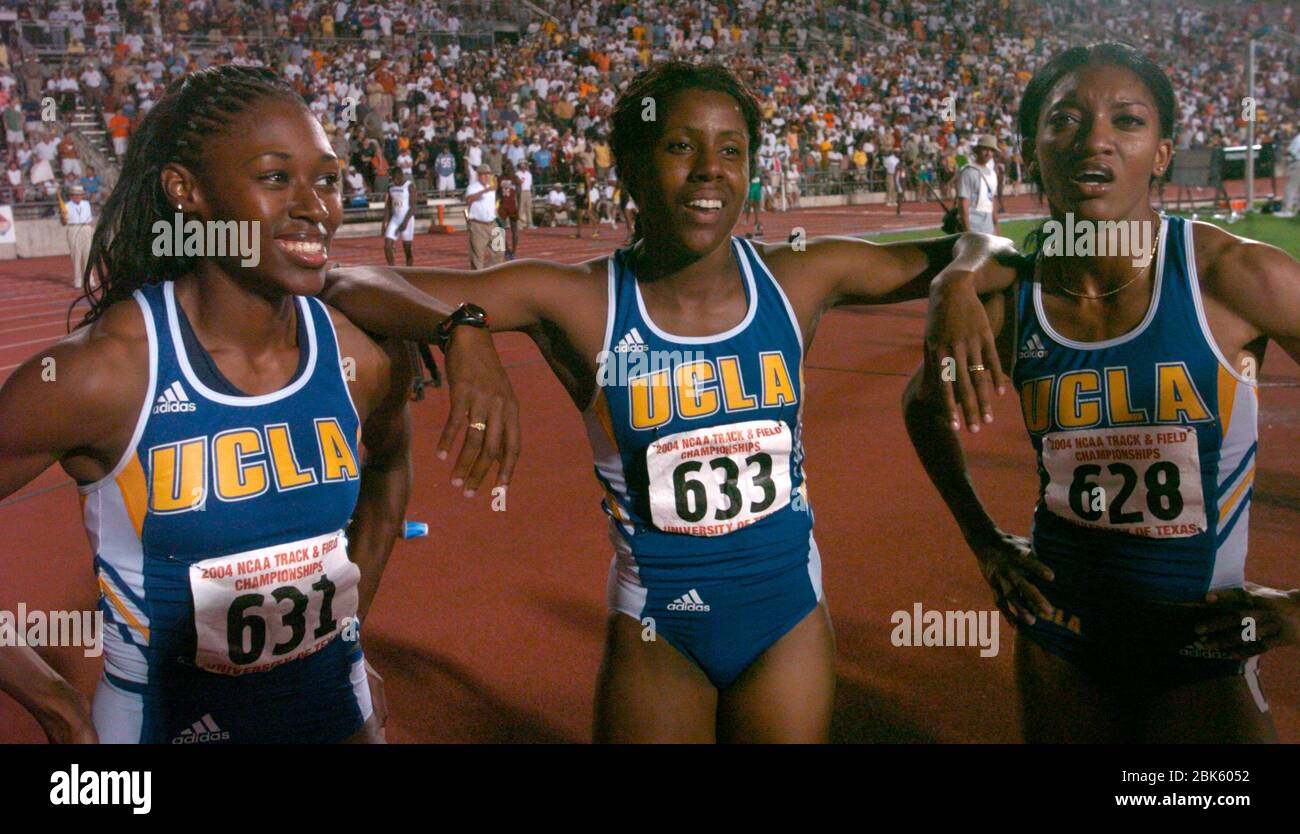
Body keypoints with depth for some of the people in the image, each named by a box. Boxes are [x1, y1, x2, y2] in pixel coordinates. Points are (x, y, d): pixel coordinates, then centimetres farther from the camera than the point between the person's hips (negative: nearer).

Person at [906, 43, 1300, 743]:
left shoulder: (1240, 278, -17)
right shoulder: (1001, 300, -7)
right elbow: (924, 406, 12)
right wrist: (983, 542, 8)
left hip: (1205, 641, -2)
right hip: (1060, 634, 3)